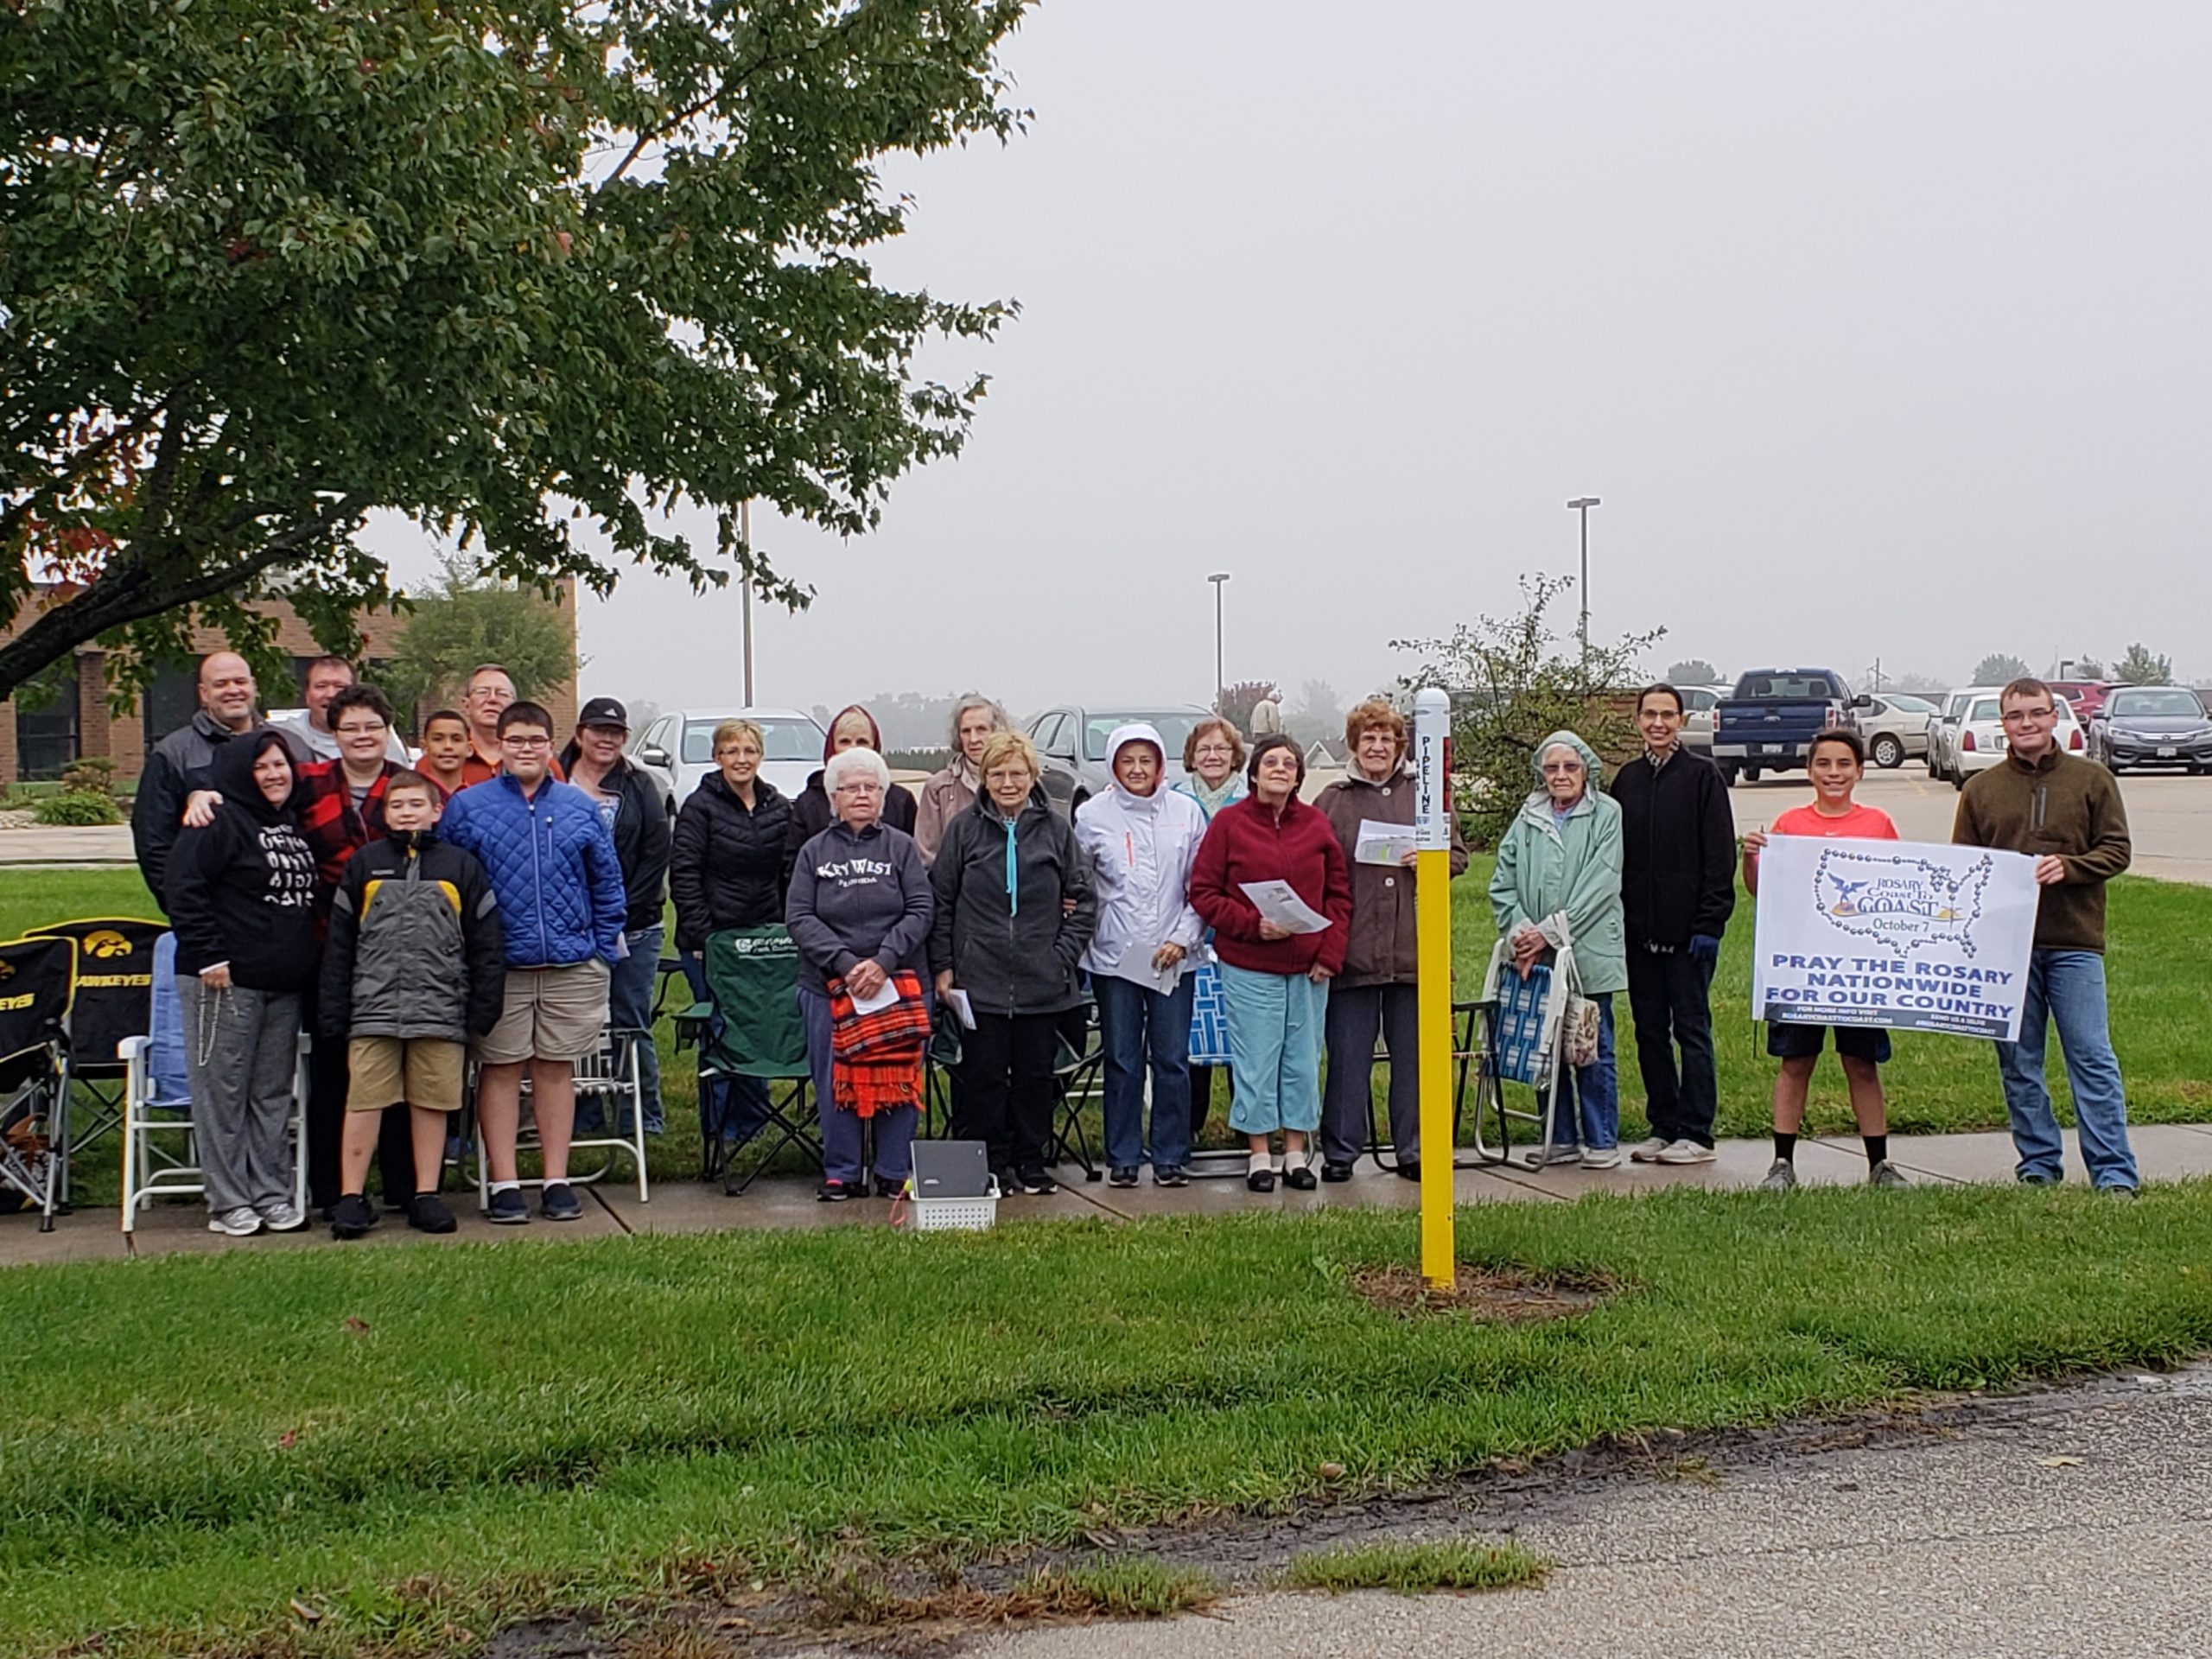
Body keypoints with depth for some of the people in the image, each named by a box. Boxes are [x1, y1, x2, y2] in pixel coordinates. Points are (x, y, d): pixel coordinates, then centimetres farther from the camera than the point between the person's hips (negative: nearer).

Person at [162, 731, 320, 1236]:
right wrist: (209, 957, -19)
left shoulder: (294, 828, 16)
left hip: (284, 985, 7)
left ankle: (273, 1194, 17)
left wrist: (306, 962, 17)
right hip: (225, 982, -7)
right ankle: (228, 1202, 3)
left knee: (273, 1094, 11)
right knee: (222, 1090, -2)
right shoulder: (219, 824, -8)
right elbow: (184, 892, -15)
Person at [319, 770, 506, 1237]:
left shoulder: (461, 867, 6)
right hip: (373, 1010, 0)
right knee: (363, 1102, -1)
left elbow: (487, 945, 6)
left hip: (440, 1011, 0)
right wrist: (332, 1014, 3)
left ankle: (426, 1195, 14)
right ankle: (351, 1197, 6)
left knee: (432, 1103, 5)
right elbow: (339, 944, 8)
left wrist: (483, 1010, 1)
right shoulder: (363, 865, 8)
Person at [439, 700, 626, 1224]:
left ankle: (557, 1181, 15)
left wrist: (603, 945, 6)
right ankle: (505, 1184, 8)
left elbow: (607, 881, 13)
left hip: (572, 965, 2)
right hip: (500, 965, -2)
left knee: (556, 1068, 8)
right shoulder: (467, 807, 2)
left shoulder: (579, 807, 8)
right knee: (501, 1069, 2)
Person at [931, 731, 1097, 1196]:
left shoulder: (1056, 830, 5)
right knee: (983, 1075, 1)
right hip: (979, 979, -1)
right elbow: (940, 900, 4)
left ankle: (1030, 1162, 19)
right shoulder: (964, 828, 2)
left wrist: (1064, 955, -1)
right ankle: (988, 1164, 10)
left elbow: (1084, 898, 8)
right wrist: (943, 965, -1)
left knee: (1035, 1074, 8)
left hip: (1042, 982, 1)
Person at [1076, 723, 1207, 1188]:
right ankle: (1123, 1158, 13)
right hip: (1114, 957, 0)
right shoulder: (1093, 815, 4)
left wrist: (1183, 938, -3)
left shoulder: (1187, 812, 5)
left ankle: (1171, 1158, 11)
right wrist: (1081, 928, -4)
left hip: (1173, 958, 0)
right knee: (1122, 1060, 4)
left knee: (1173, 1060, 2)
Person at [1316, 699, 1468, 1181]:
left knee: (1413, 1055, 8)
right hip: (1352, 949, -1)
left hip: (1413, 948, 2)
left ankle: (1413, 1150, 17)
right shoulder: (1331, 801, 5)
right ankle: (1340, 1152, 12)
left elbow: (1459, 855, 15)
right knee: (1348, 1055, 3)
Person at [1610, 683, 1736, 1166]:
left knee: (1692, 1030, 0)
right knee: (1650, 1031, 8)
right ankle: (1663, 1127, 16)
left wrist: (1709, 923, -12)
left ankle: (1696, 1133, 5)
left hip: (1687, 930, -5)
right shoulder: (1627, 779, 12)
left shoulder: (1702, 775, -2)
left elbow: (1719, 855, -6)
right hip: (1639, 930, 5)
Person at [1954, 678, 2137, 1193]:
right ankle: (2038, 1164, 16)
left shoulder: (2092, 780, 5)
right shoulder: (1981, 789, 10)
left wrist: (2068, 867, -14)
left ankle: (2114, 1172, -1)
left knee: (2092, 1057, -4)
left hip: (2075, 942, -2)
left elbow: (2117, 850, 3)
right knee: (2018, 1062, 6)